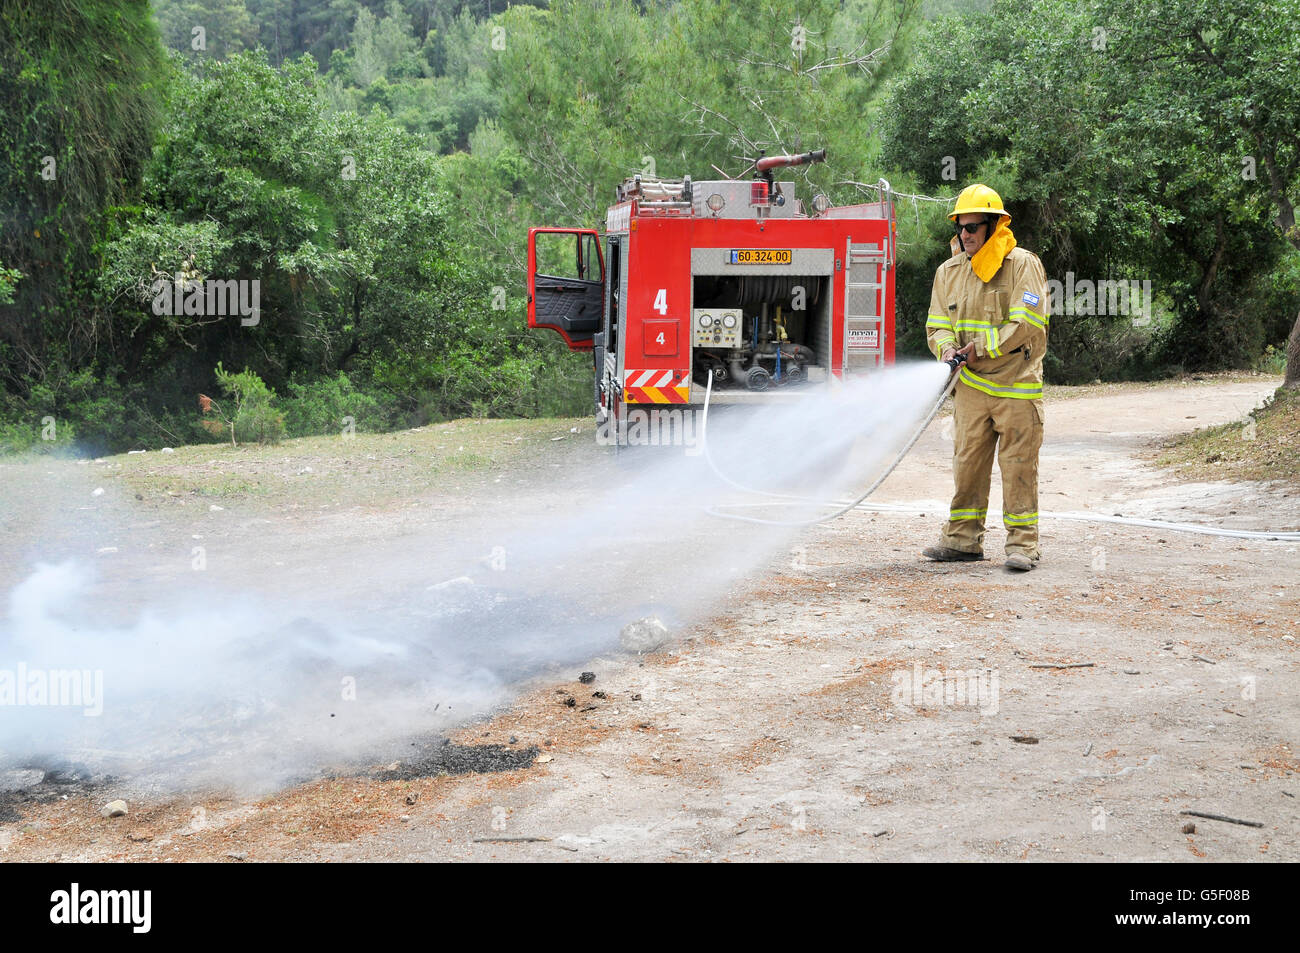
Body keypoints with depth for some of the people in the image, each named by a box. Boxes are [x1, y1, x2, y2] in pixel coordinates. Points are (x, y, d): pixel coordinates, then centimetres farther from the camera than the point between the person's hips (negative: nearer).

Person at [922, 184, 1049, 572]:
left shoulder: (1023, 265, -6)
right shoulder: (949, 271, 10)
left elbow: (1027, 324, -14)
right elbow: (937, 324, 12)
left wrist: (982, 347, -15)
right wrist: (947, 349, -10)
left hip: (1016, 383, -5)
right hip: (970, 384, 5)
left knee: (1018, 466, -2)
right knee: (967, 463, 8)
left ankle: (1022, 544, 3)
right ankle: (963, 540, 16)